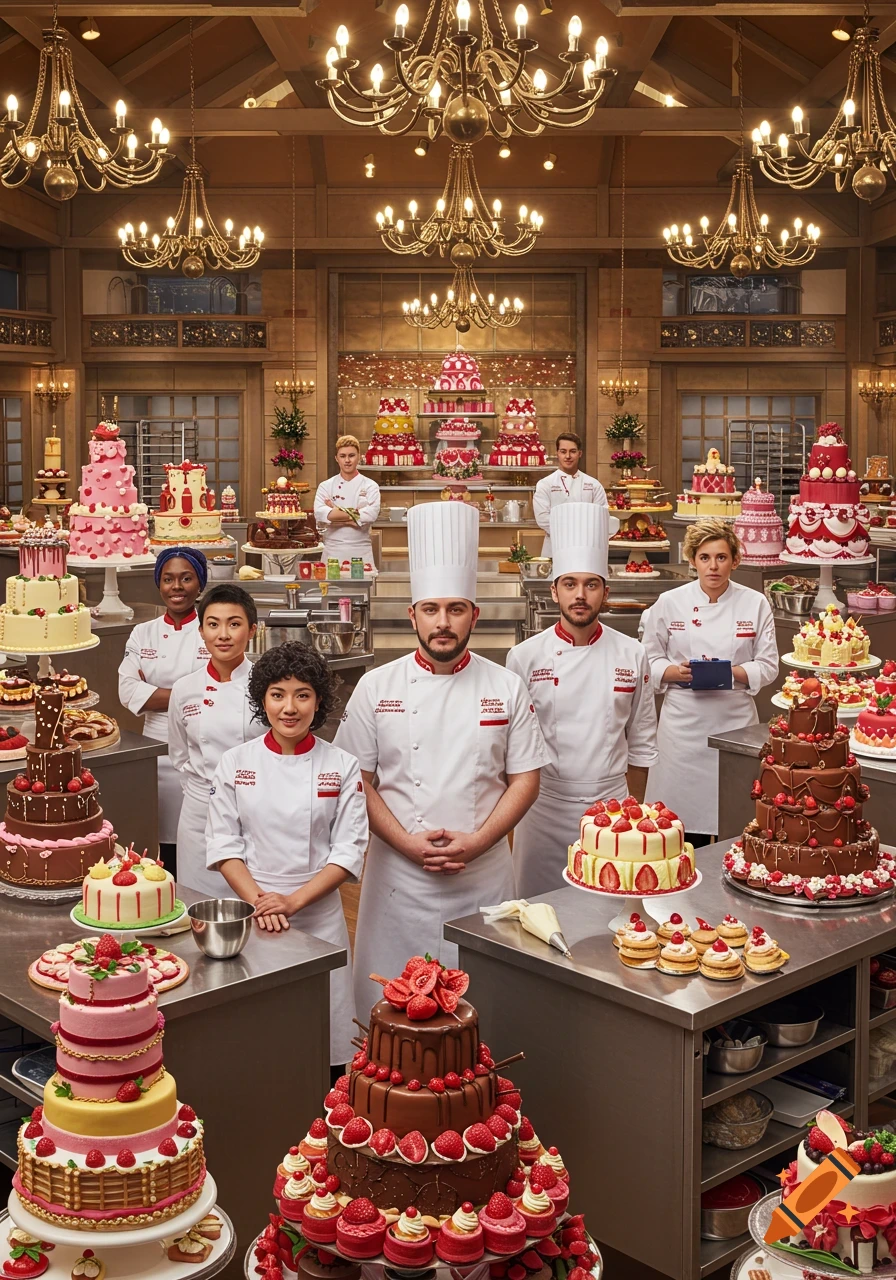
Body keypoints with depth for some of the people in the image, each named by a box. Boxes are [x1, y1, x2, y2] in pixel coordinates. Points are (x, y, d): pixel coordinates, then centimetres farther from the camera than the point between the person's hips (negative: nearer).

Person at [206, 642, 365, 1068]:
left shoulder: (342, 767, -1)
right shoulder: (235, 763, 1)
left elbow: (349, 852, -3)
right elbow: (223, 845, 0)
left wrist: (292, 901, -13)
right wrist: (258, 901, -13)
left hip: (318, 916, 0)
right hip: (251, 915, 1)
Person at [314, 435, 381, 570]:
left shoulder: (370, 486, 4)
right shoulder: (326, 486, 5)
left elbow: (371, 514, -12)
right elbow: (320, 514, -11)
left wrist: (335, 512, -11)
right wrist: (354, 513, -13)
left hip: (361, 551, 0)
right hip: (333, 551, 0)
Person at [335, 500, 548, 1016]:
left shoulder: (506, 688, 3)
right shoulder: (377, 688, 1)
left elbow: (526, 778, 2)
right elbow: (358, 780, 1)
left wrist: (477, 841, -12)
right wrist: (407, 842, -12)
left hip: (484, 875, 1)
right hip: (399, 874, 0)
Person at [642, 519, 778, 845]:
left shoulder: (755, 604, 2)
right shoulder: (669, 603, 1)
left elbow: (767, 665, 3)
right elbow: (650, 662, 5)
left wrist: (732, 673, -15)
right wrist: (676, 672, -15)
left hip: (735, 720, 0)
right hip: (685, 722, 0)